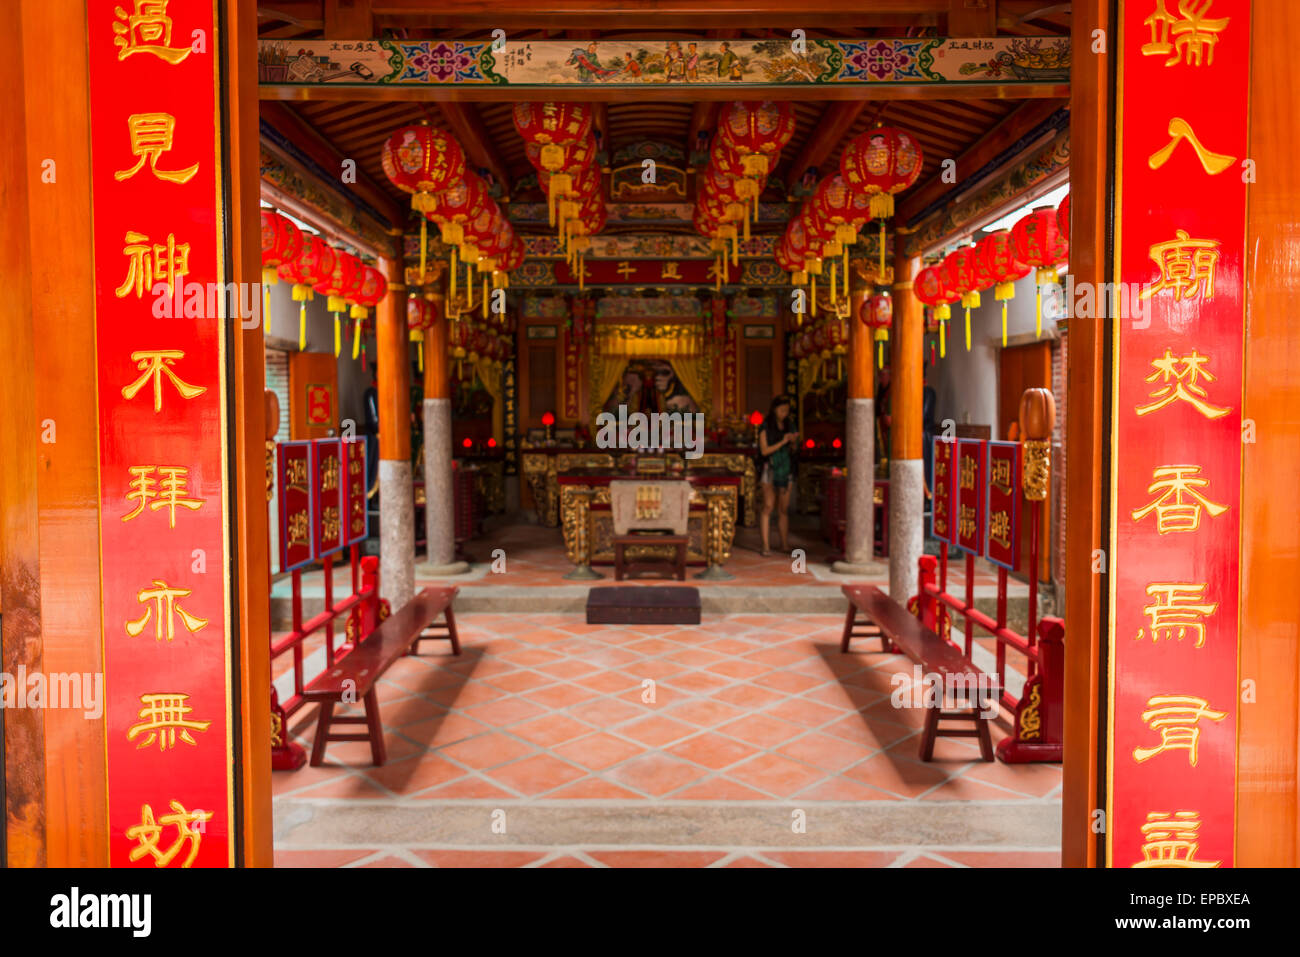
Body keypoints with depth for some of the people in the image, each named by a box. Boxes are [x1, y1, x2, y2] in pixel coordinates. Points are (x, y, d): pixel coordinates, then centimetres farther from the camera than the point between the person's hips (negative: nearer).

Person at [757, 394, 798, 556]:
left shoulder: (789, 424, 9)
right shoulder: (765, 427, -5)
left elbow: (792, 450, 15)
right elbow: (764, 450, -10)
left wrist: (793, 441, -6)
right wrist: (782, 442, -18)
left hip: (786, 468, 5)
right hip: (770, 468, -5)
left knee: (783, 509, 6)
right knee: (768, 507, -9)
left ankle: (785, 544, 11)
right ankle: (766, 545, -7)